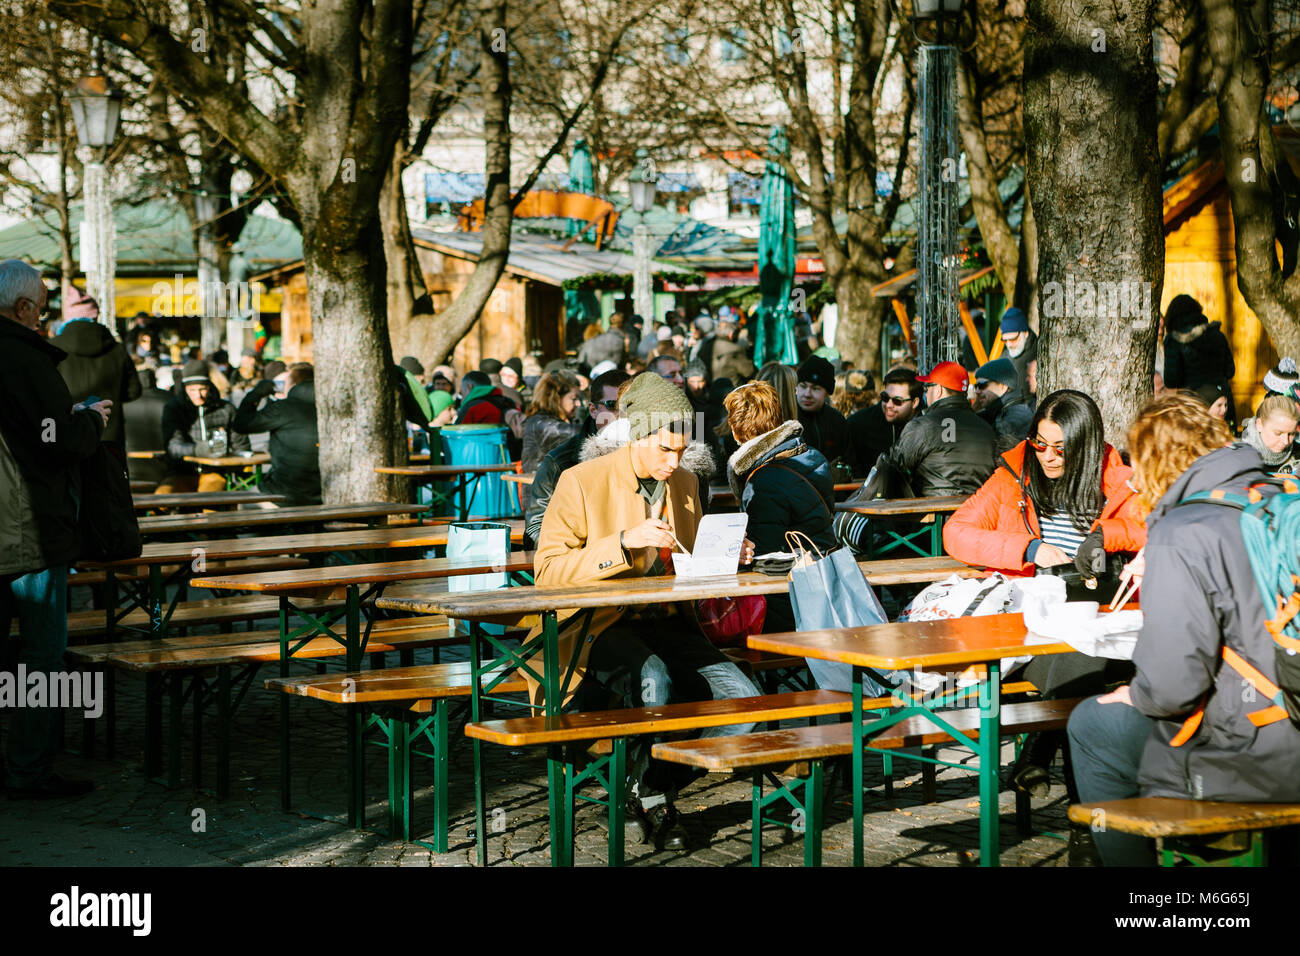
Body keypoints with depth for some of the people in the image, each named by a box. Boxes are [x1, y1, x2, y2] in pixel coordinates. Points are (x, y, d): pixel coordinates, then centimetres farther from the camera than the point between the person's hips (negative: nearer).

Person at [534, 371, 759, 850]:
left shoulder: (685, 484, 11)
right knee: (654, 680, -37)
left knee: (743, 700, -17)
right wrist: (625, 541, -24)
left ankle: (646, 794, 1)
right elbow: (549, 569, -15)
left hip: (667, 623, 6)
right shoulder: (582, 482, -8)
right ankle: (653, 798, -9)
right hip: (597, 627, -6)